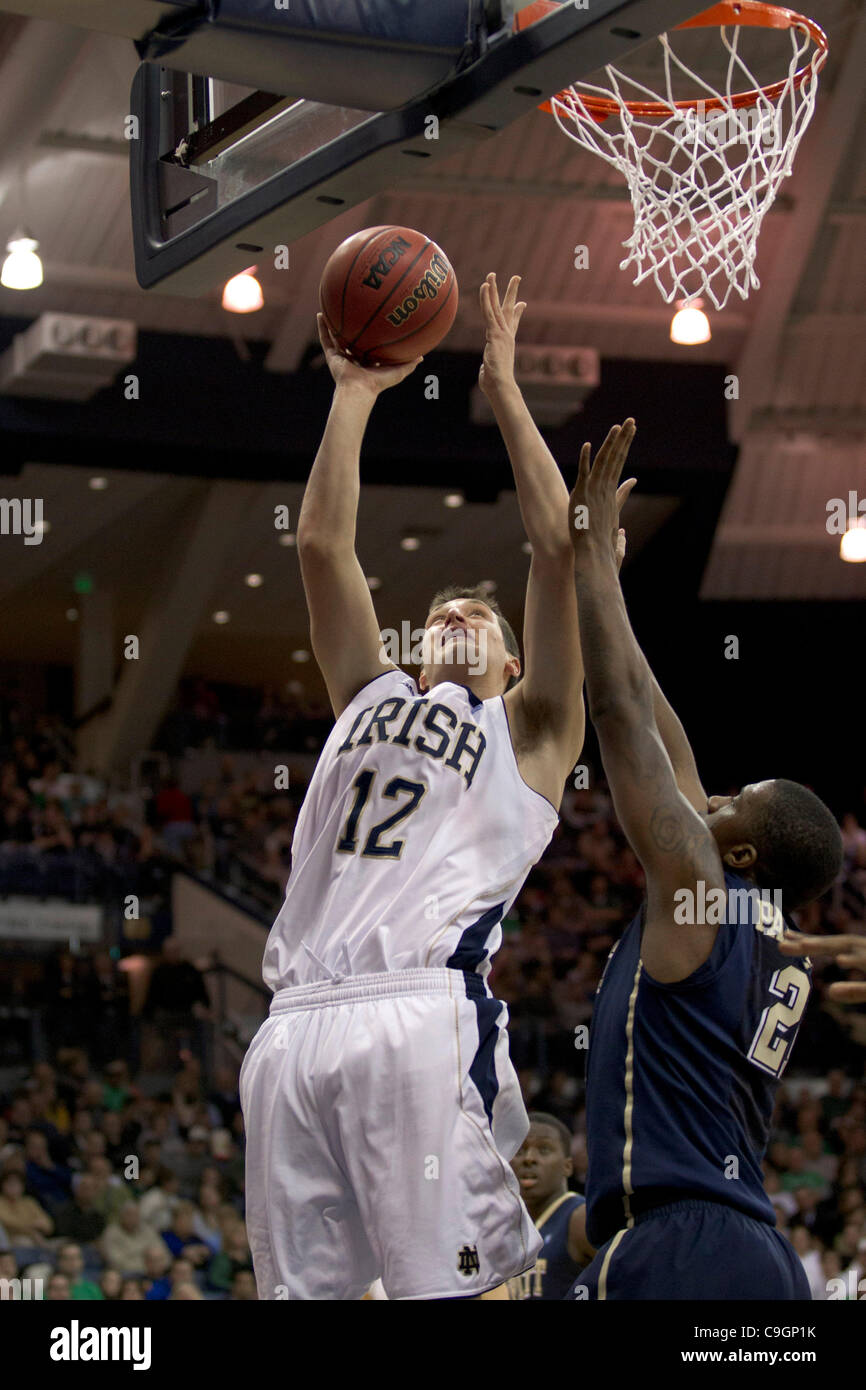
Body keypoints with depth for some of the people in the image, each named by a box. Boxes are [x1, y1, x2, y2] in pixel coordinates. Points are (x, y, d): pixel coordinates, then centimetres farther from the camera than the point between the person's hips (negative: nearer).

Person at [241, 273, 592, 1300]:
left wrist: (505, 392, 14)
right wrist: (355, 392, 21)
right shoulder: (372, 698, 29)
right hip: (296, 1026, 4)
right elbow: (322, 546, 22)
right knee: (301, 1290, 1)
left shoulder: (529, 730, 20)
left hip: (423, 1018, -4)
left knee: (452, 1288, -12)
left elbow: (557, 551, 11)